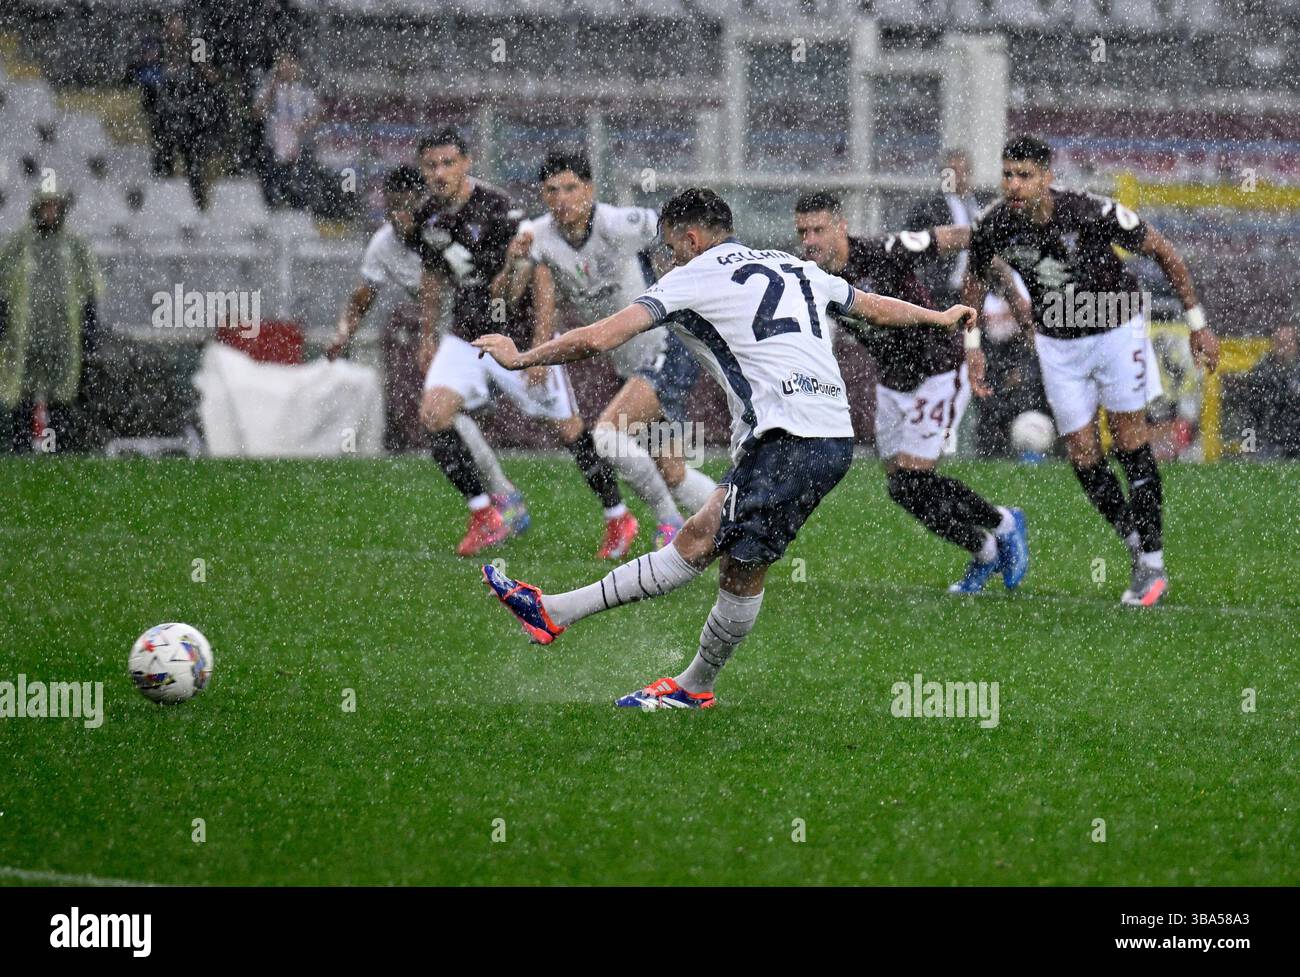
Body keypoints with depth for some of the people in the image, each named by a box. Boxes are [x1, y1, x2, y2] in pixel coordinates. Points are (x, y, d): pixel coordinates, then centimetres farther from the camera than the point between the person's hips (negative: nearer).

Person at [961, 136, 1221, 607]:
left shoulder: (1093, 212, -29)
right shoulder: (993, 226, -18)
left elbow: (1163, 251, -15)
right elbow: (973, 280, 6)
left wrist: (1197, 323, -12)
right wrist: (972, 346, 0)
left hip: (1115, 328, -3)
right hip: (1057, 342, 3)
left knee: (1130, 440, -5)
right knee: (1083, 454, -1)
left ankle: (1153, 564, 2)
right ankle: (1138, 549, 15)